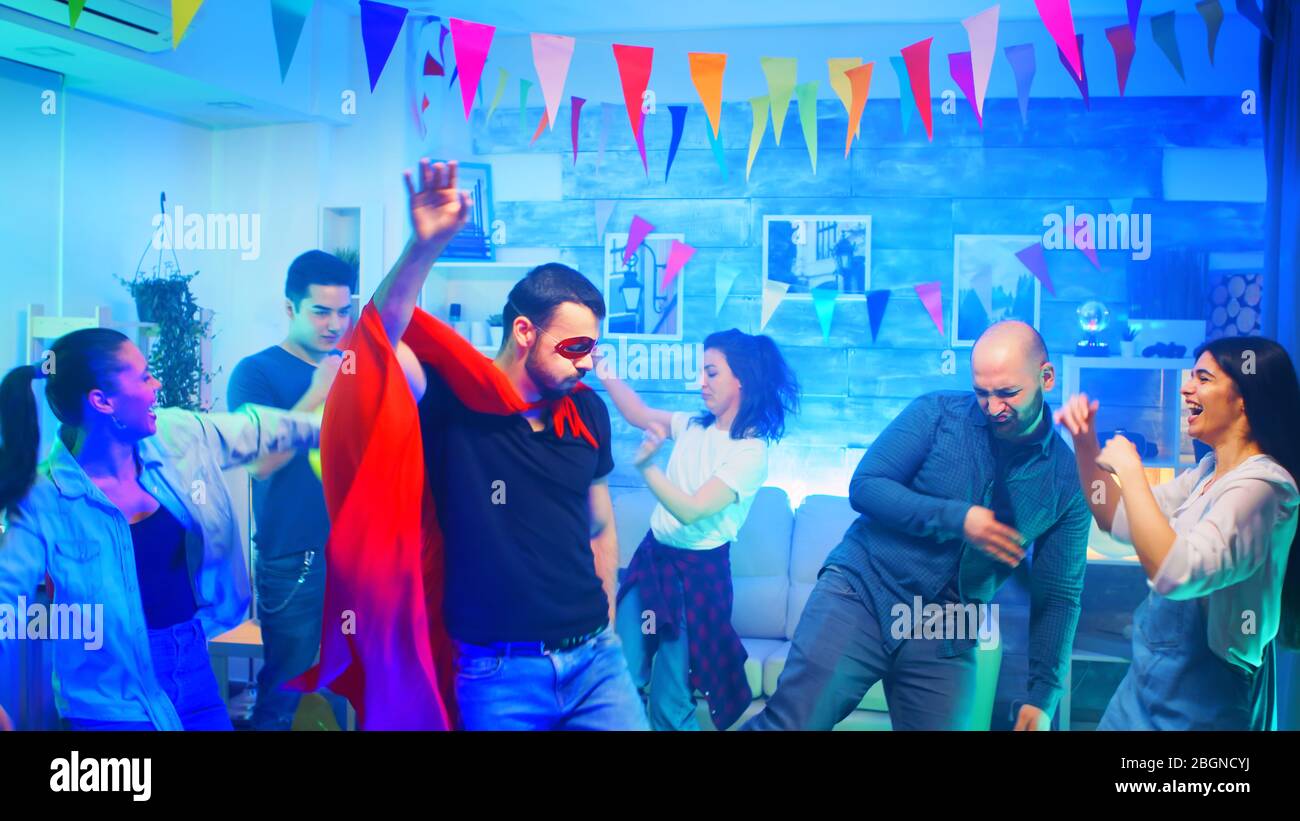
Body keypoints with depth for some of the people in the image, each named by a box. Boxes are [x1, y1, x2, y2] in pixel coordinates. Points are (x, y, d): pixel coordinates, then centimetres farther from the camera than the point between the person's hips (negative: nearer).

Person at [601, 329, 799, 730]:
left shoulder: (751, 452, -16)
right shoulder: (693, 426, 5)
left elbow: (691, 510, -24)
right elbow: (640, 414, 16)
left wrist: (647, 466, -38)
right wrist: (607, 376, 3)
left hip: (697, 570, -6)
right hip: (652, 556, 6)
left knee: (669, 704, 0)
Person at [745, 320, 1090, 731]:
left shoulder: (1068, 479, 1)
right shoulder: (937, 414, -3)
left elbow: (1060, 595, 6)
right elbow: (864, 486, -8)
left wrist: (1043, 696, 1)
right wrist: (956, 518, -19)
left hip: (946, 638, 2)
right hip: (861, 593, -2)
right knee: (789, 723, -11)